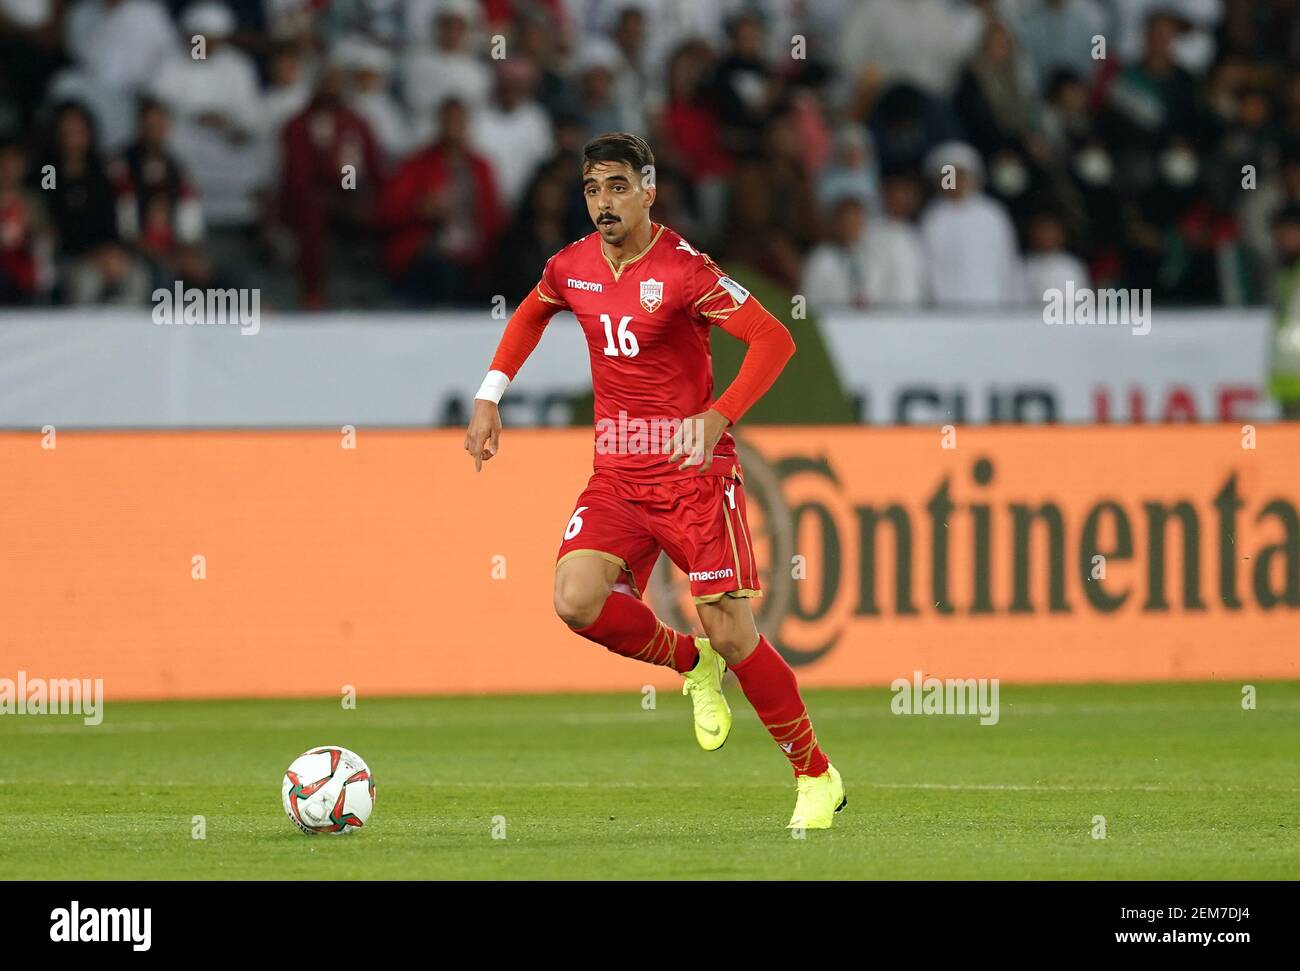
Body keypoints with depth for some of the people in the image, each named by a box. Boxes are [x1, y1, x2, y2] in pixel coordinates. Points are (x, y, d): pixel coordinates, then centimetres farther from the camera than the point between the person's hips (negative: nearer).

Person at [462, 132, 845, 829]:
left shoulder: (683, 270, -14)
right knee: (577, 602, -18)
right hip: (617, 477, 5)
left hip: (695, 470, -5)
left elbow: (773, 340, -17)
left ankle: (817, 778, 9)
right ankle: (691, 666, 11)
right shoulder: (572, 267, 5)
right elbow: (530, 313, 28)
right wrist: (490, 394, 17)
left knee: (730, 635, -8)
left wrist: (716, 419, -28)